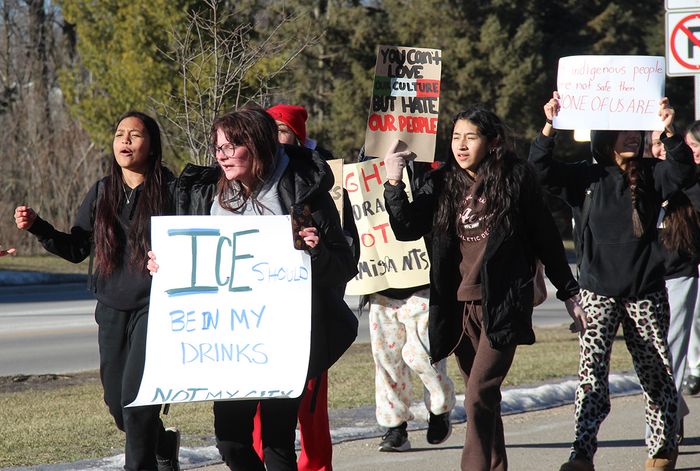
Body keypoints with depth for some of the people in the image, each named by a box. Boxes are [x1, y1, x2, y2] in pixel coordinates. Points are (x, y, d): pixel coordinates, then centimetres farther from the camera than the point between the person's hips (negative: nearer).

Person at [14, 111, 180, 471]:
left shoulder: (170, 190, -6)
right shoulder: (102, 192, 9)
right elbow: (76, 249, 13)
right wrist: (36, 226, 0)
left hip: (154, 306, -5)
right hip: (112, 310, 6)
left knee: (136, 397, -16)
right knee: (116, 401, 11)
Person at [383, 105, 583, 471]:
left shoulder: (515, 178, -2)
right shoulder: (442, 184, 7)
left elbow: (546, 238, 5)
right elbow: (407, 229, -1)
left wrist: (568, 292, 9)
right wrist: (394, 183, -14)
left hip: (502, 305, -4)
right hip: (459, 307, 4)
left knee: (479, 397, -15)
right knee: (484, 399, 12)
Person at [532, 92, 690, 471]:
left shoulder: (650, 174, 2)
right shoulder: (585, 177, 2)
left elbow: (681, 173, -16)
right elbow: (543, 170, -10)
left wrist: (670, 133, -32)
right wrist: (549, 128, -25)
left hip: (646, 292, 1)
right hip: (599, 292, -1)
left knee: (656, 373, 9)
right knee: (592, 369, -14)